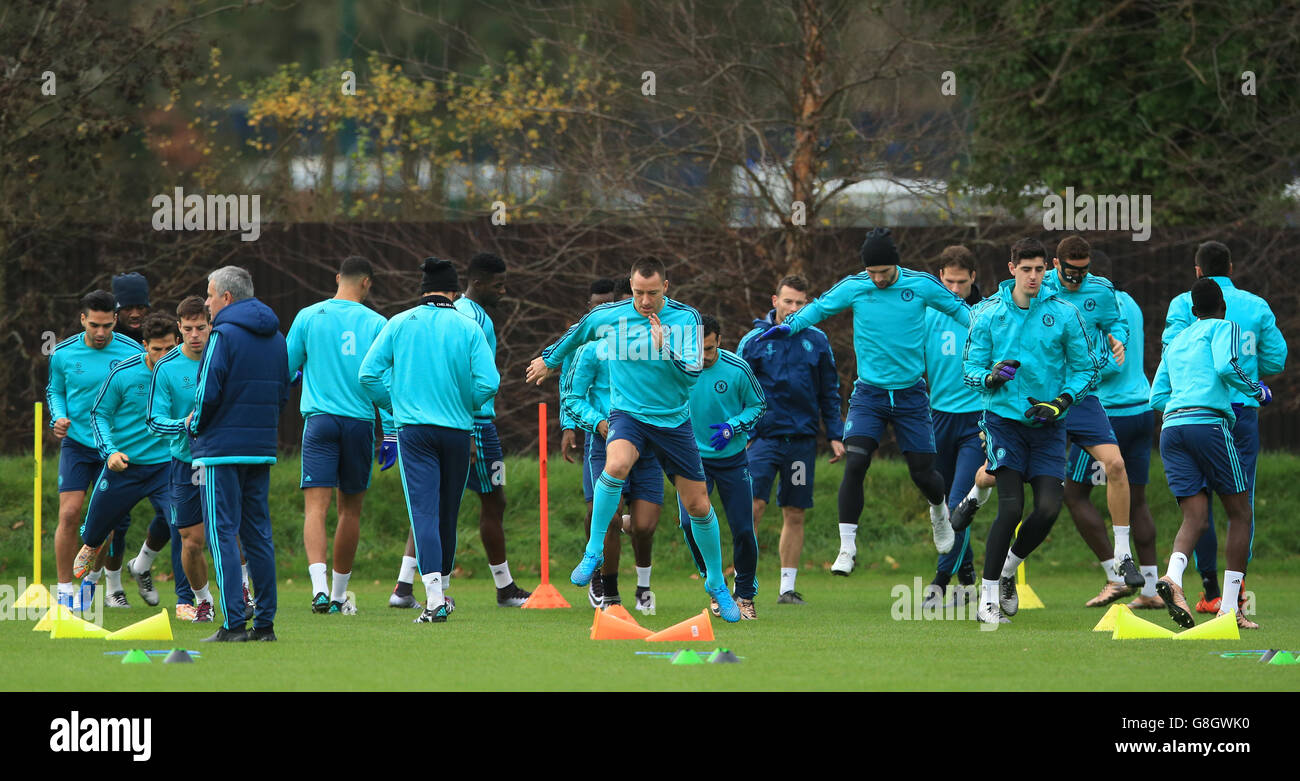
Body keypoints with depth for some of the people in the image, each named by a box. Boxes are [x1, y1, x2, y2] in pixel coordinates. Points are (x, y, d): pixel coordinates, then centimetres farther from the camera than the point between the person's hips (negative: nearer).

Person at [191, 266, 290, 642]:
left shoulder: (224, 335, -11)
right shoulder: (276, 338, 14)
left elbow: (209, 393, -16)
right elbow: (283, 393, 16)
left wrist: (195, 423, 2)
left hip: (221, 449, -7)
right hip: (262, 449, 7)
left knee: (223, 534, -6)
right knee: (257, 534, 11)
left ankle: (233, 624, -12)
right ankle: (265, 622, 9)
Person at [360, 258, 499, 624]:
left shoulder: (399, 324, 2)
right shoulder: (468, 328, 0)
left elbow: (369, 373, -1)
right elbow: (488, 382, -8)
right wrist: (464, 404, 11)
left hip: (413, 428, -1)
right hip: (457, 428, 1)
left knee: (424, 511, -8)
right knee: (448, 513, 14)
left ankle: (434, 597, -22)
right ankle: (440, 590, 26)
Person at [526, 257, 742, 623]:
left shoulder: (685, 318, -10)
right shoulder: (609, 315, -7)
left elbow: (693, 373, -16)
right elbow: (577, 333, 15)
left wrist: (665, 349, -32)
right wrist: (550, 360, 28)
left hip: (674, 421, 1)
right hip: (628, 413, -1)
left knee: (699, 506, 5)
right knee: (616, 465, -35)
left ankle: (717, 583, 28)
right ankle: (594, 551, -19)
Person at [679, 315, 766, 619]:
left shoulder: (737, 369, -11)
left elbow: (758, 405, 2)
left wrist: (733, 427, -15)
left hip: (732, 457, 0)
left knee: (743, 529, -1)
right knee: (691, 521, -19)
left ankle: (746, 595, 19)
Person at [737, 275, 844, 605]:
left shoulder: (817, 341, 7)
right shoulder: (754, 341, 1)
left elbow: (829, 392, 13)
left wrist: (835, 435, 8)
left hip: (802, 438, 2)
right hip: (762, 437, -2)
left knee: (795, 515, 5)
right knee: (753, 506, -14)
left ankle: (787, 587, 12)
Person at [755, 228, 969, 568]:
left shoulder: (921, 285, -6)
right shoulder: (853, 287, -4)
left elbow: (958, 309, 7)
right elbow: (818, 308, 8)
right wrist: (789, 326, -8)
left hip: (911, 395, 0)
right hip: (869, 393, 0)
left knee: (923, 473, 4)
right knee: (854, 465, -17)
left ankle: (940, 511, 40)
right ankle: (847, 546, -10)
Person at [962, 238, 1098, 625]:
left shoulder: (1064, 314, -1)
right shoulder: (988, 313, 0)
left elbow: (1085, 369, 5)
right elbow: (970, 366, 3)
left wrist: (1060, 402, -10)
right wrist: (990, 378, -20)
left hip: (1047, 425, 2)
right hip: (1003, 418, -2)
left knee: (1048, 508, -9)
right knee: (1011, 507, -14)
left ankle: (1010, 567, 19)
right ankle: (989, 590, -1)